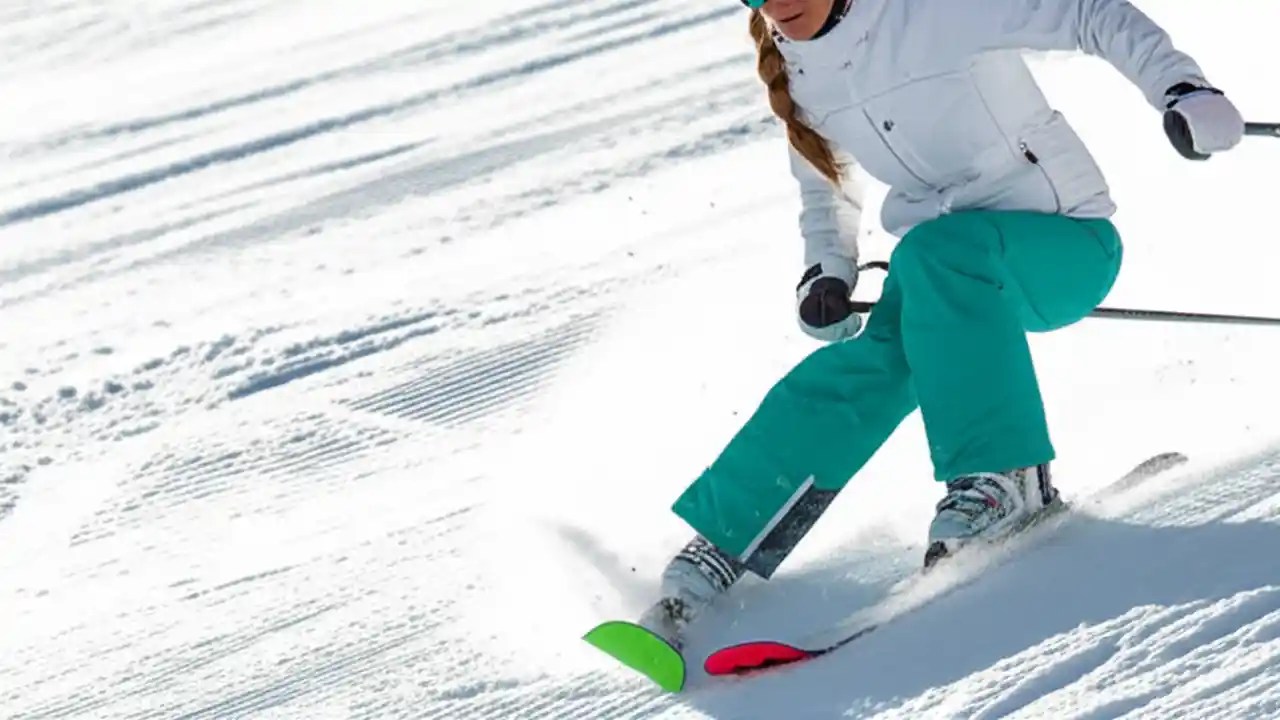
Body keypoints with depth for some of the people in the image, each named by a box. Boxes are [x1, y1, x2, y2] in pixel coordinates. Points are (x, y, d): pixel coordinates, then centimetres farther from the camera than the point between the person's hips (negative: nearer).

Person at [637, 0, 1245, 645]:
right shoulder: (797, 76, 4)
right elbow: (825, 192, 20)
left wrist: (1179, 88, -31)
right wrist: (825, 277, 1)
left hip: (1067, 244, -5)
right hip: (942, 267, 5)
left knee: (934, 248, -35)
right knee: (858, 371, -21)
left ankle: (1004, 474, -33)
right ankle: (712, 554, -22)